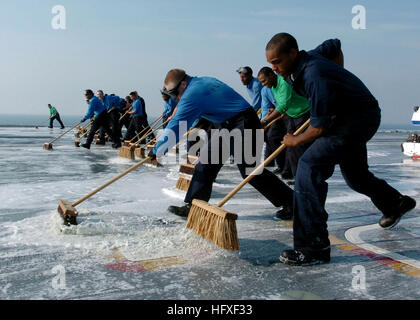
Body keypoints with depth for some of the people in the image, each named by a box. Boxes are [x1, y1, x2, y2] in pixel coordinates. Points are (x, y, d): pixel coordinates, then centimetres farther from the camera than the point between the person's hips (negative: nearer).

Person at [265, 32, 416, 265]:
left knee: (310, 165, -24)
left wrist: (295, 141, -8)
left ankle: (313, 247, -23)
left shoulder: (315, 76, -32)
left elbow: (320, 127, -26)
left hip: (360, 117, -10)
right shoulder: (295, 69, -3)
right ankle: (396, 204, 57)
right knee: (354, 174, 26)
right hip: (350, 117, 10)